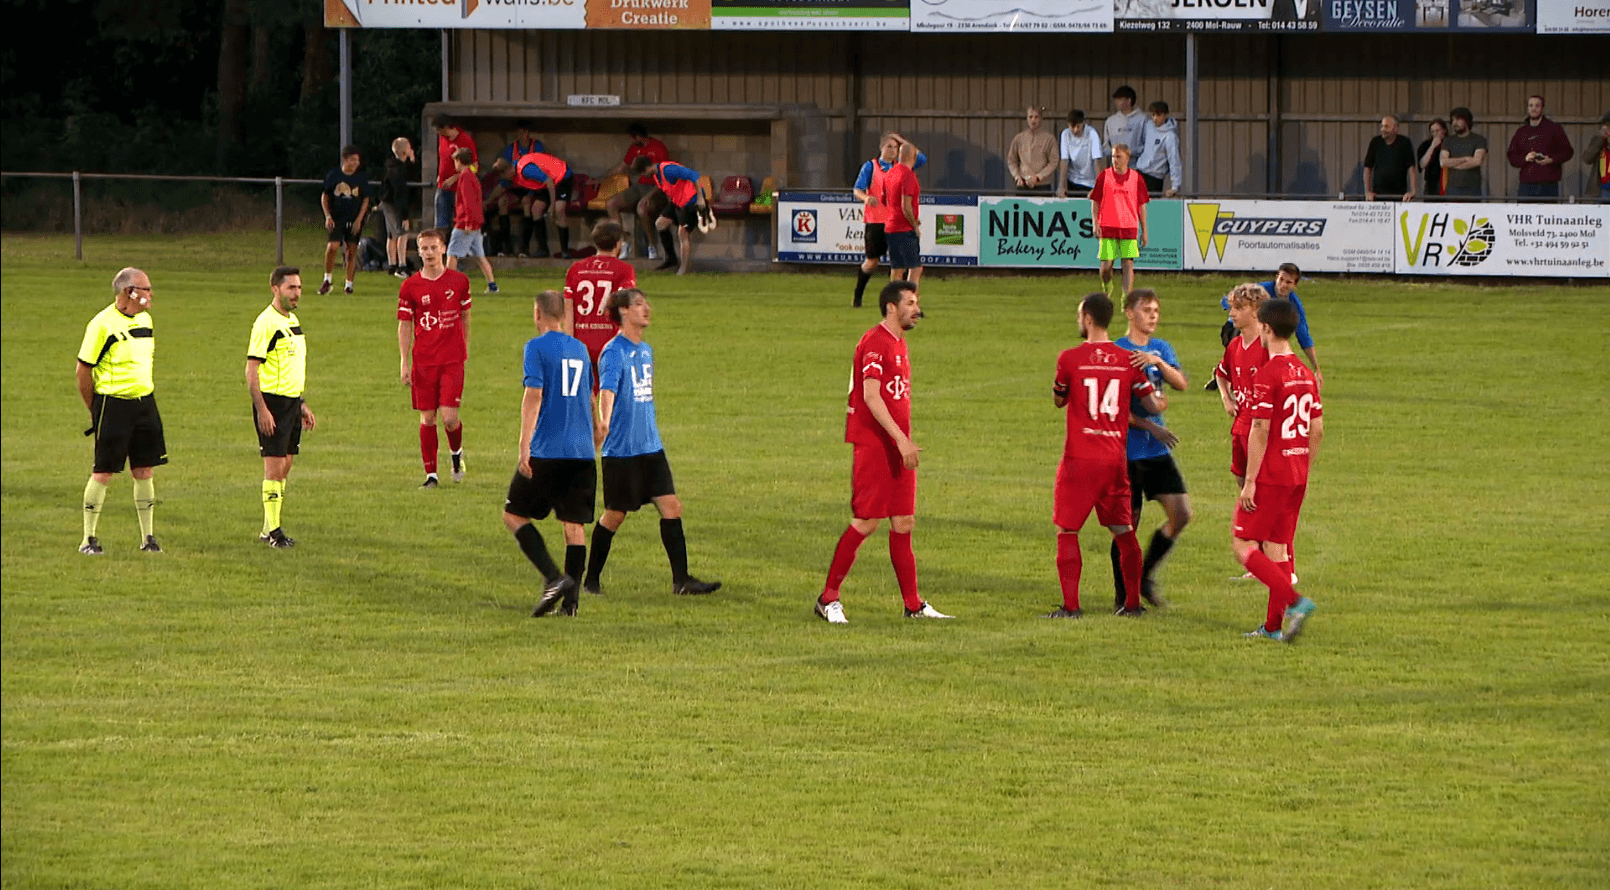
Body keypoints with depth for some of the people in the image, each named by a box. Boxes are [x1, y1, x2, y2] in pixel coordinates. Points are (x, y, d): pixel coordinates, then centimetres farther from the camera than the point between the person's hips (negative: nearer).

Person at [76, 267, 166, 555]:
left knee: (144, 471, 8)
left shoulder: (145, 320, 10)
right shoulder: (102, 324, -13)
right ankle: (88, 538, 6)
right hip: (112, 404, -7)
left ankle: (147, 537, 16)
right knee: (103, 473, -3)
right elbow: (83, 370, -9)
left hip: (144, 402, 7)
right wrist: (94, 410, -4)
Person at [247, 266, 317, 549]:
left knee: (285, 466, 9)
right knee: (275, 467, -8)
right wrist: (262, 410, -21)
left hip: (292, 401, 9)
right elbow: (252, 370, -16)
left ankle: (270, 528, 15)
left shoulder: (293, 321, 15)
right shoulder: (266, 323, -13)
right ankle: (272, 530, -5)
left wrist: (302, 404, 23)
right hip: (273, 401, -9)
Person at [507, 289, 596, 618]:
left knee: (514, 514, 5)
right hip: (581, 451, 6)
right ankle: (570, 598, -1)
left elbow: (533, 396, -15)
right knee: (574, 524, 6)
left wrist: (525, 446, -19)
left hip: (547, 451, -6)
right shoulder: (580, 349, 15)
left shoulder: (537, 347, -5)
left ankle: (554, 578, -11)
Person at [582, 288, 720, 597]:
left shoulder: (646, 351, 15)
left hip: (651, 447, 7)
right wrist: (604, 421, -46)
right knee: (616, 514, 1)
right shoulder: (614, 352, -12)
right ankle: (591, 579, 17)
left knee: (671, 507, -2)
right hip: (621, 451, -7)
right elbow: (607, 389, -28)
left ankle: (681, 580, 0)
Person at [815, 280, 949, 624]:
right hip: (873, 444, -9)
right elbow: (871, 396, -19)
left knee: (904, 523, 8)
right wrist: (901, 439, -23)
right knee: (866, 522, -8)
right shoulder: (874, 343, -12)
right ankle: (828, 599, 1)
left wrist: (905, 441, 17)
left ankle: (913, 604, 10)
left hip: (897, 447, 9)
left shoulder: (899, 343, 17)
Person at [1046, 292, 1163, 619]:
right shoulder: (1128, 361, 2)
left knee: (1067, 531, 3)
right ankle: (1133, 602, 17)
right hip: (1115, 459, 4)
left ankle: (1071, 605, -3)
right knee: (1124, 531, 14)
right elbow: (1154, 406, 6)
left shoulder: (1070, 359, -7)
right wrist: (1160, 399, 29)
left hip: (1079, 459, -4)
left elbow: (1058, 401, 8)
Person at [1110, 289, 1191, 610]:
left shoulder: (1161, 349, 10)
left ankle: (1146, 575, 16)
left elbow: (1181, 384, -6)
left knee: (1181, 514, -2)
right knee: (1128, 523, -1)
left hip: (1158, 451, 6)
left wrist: (1158, 362, -22)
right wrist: (1150, 426, -19)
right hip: (1127, 449, -5)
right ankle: (1123, 595, 13)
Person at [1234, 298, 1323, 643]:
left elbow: (1260, 432, -18)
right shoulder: (1305, 375, 9)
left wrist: (1250, 481, -15)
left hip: (1269, 475, -8)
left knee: (1245, 547, -3)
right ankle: (1274, 625, 12)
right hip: (1296, 476, 8)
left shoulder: (1267, 375, -15)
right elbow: (1317, 430, 13)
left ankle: (1294, 601, -18)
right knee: (1277, 548, 12)